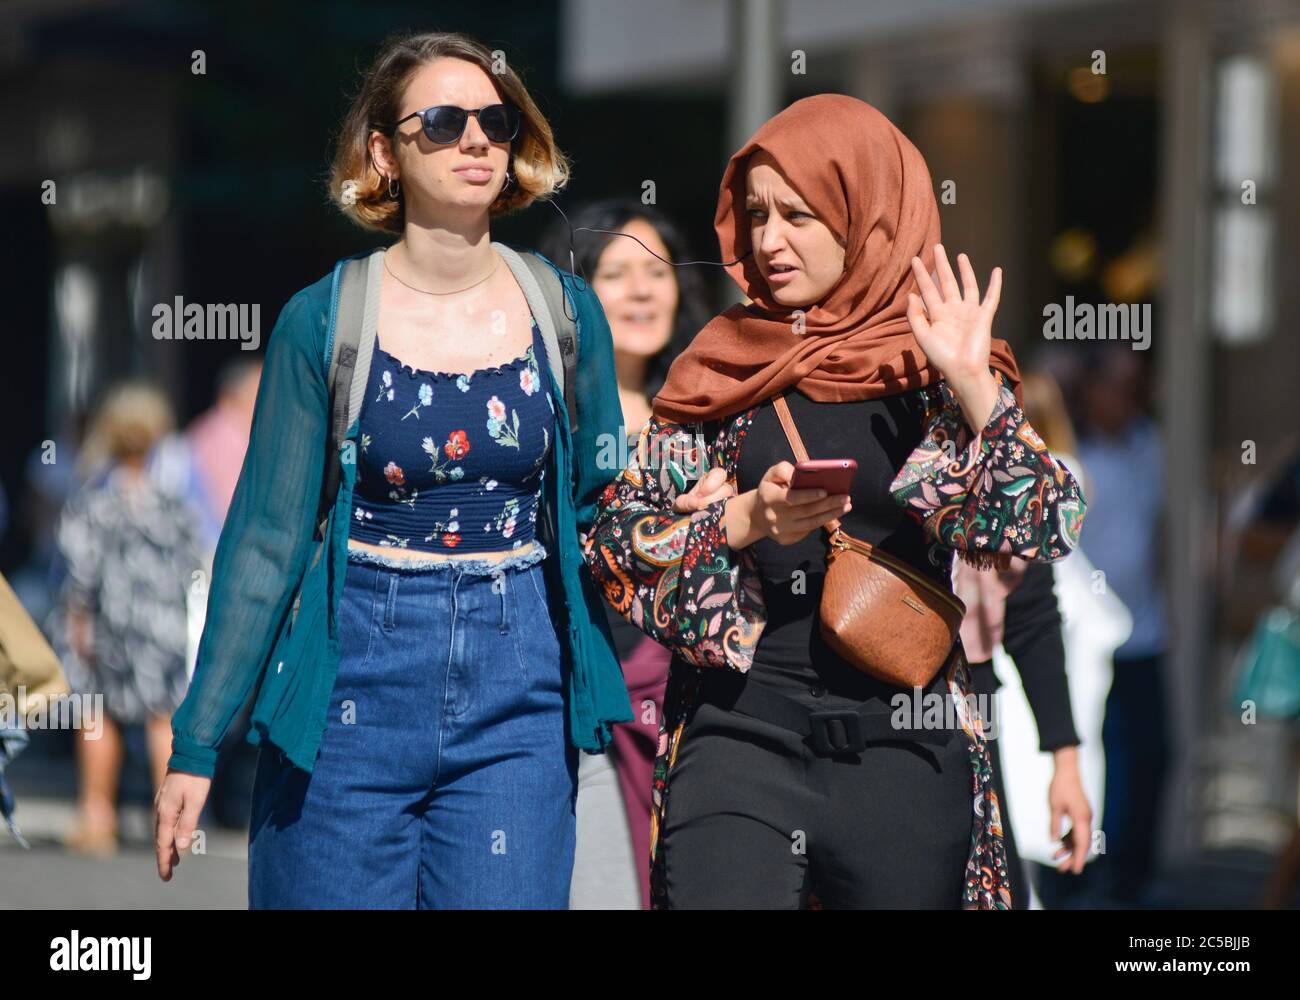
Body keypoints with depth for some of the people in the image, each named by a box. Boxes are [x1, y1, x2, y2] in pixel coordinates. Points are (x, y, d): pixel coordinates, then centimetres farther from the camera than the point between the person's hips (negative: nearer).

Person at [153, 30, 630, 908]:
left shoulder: (565, 313, 4)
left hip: (518, 691, 2)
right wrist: (198, 745, -3)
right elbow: (267, 538, -1)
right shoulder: (322, 322, -3)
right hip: (355, 682, -1)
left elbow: (602, 508, 12)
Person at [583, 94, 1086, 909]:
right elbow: (615, 540, 5)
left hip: (903, 751, 0)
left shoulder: (931, 367, 4)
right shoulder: (723, 368, 8)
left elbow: (1044, 530, -7)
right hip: (740, 737, 0)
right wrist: (742, 520, -11)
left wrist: (973, 386, -17)